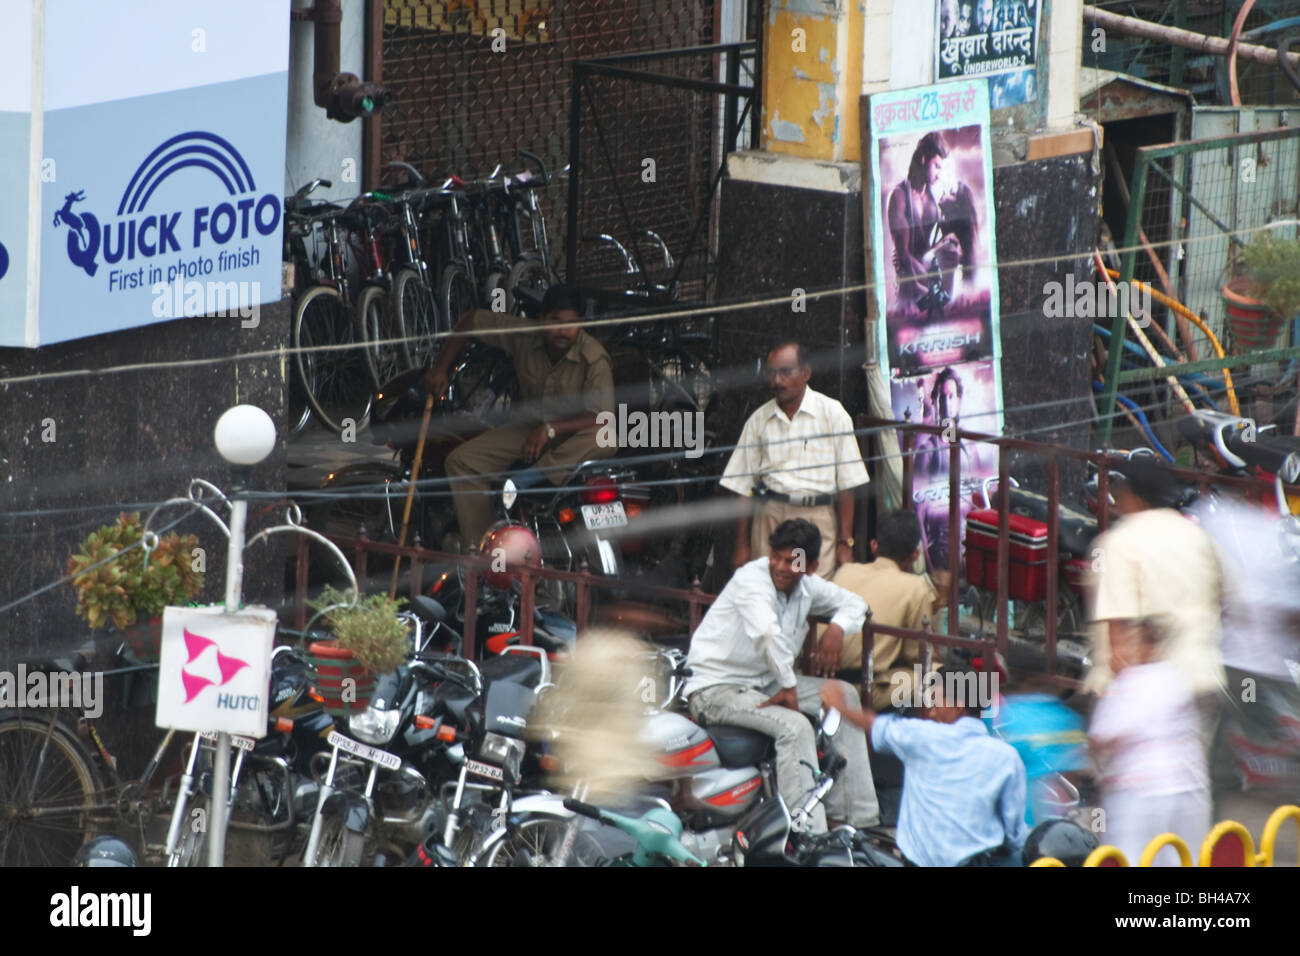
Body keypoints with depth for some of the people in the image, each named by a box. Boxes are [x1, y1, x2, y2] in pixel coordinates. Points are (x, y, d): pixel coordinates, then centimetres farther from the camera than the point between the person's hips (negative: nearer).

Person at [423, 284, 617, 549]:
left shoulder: (594, 357, -21)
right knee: (461, 461, -12)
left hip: (575, 432, -4)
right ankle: (477, 549, -16)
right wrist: (440, 367, 1)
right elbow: (472, 320, 5)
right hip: (532, 425, 4)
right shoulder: (524, 336, -10)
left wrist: (550, 430, -37)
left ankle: (534, 476, -45)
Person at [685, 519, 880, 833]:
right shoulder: (752, 579, -20)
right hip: (716, 688, -9)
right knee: (795, 726, -31)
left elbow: (852, 602, 24)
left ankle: (857, 816, 1)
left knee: (843, 695, 2)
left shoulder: (806, 586, 5)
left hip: (762, 683, 9)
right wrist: (789, 687, -33)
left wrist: (837, 628, 1)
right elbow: (768, 633, -39)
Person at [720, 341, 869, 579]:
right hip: (769, 517, 2)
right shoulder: (759, 419, 10)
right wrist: (741, 546, 8)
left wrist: (845, 542, -2)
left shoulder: (832, 414, 3)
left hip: (818, 517, -2)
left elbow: (847, 484, 2)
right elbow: (743, 487, 12)